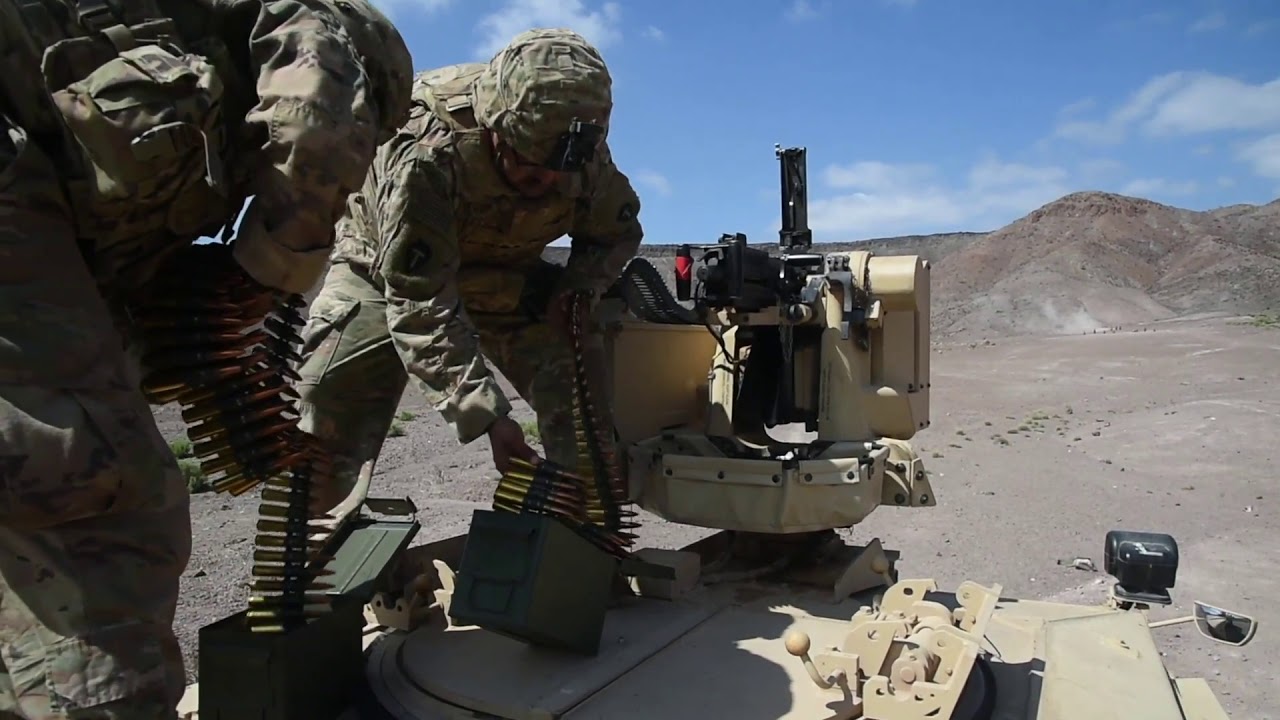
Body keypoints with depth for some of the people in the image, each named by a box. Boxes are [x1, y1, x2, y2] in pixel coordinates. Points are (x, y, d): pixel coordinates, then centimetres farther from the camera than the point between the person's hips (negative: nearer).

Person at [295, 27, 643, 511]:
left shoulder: (584, 156, -23)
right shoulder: (424, 151, -38)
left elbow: (617, 234, -3)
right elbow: (420, 306, -38)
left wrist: (571, 292, -23)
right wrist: (486, 414, -44)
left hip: (503, 271, 4)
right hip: (387, 267, -3)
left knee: (580, 385, -11)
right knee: (331, 400, -17)